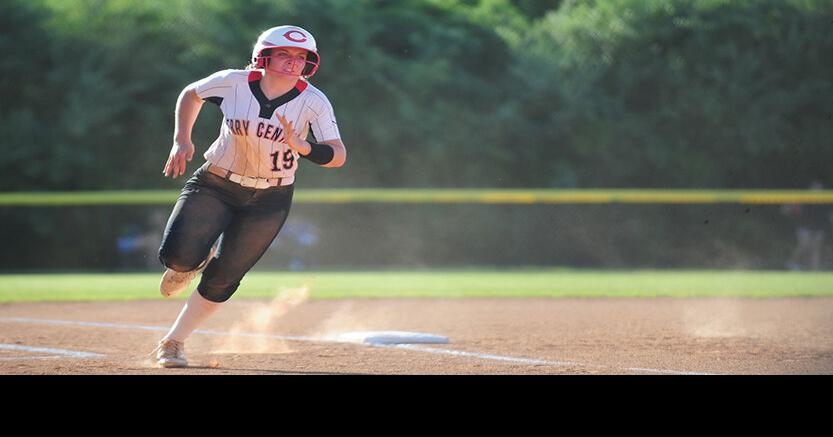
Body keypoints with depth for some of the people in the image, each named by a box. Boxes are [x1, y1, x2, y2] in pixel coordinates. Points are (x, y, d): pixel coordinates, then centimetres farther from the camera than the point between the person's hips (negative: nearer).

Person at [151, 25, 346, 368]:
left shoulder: (314, 102, -14)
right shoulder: (234, 83, -12)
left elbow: (338, 156, -20)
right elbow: (191, 94, 8)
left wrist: (302, 147, -38)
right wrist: (182, 140, -4)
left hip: (269, 201, 0)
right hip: (215, 186, 0)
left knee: (222, 278, -1)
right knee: (177, 257, -18)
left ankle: (173, 342, 18)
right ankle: (196, 259, 20)